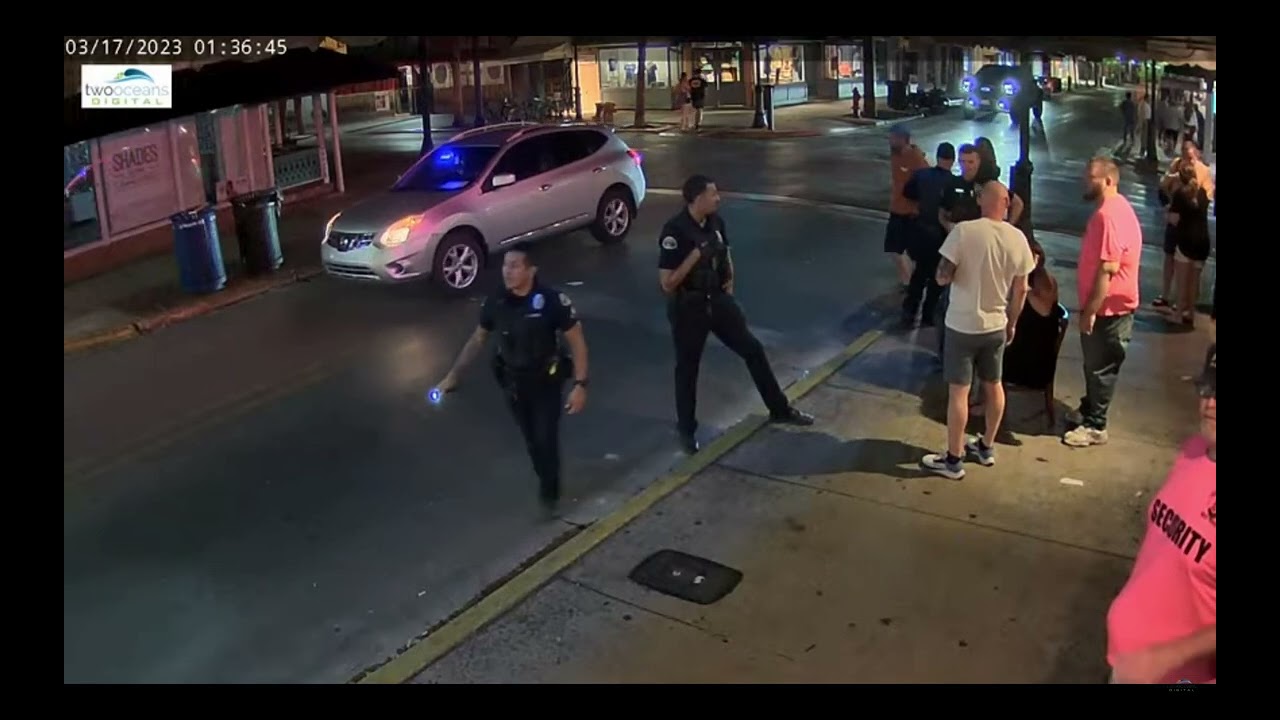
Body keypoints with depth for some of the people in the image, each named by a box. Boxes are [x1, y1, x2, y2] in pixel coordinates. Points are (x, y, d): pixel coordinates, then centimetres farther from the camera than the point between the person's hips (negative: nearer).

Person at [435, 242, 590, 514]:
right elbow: (477, 339, 3)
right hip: (513, 382, 4)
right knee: (531, 440, 16)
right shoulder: (495, 301, -11)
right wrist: (452, 375, 3)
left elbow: (577, 341, -17)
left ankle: (549, 491, 26)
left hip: (546, 381, -3)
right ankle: (545, 482, 42)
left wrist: (580, 385, -23)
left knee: (546, 439, 0)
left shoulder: (552, 300, -24)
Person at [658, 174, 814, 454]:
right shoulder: (674, 231, -21)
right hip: (688, 306, -6)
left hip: (718, 299, 6)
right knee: (687, 368, 8)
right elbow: (666, 283, -24)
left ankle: (780, 409, 27)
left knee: (753, 349, 11)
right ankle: (687, 430, 26)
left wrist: (729, 280, 6)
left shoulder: (715, 221, -1)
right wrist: (696, 254, -28)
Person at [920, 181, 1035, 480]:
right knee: (993, 385, 20)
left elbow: (942, 278, -17)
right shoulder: (1018, 239, -4)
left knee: (958, 391, 2)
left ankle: (953, 459, 10)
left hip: (962, 325, -5)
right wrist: (1012, 323, 17)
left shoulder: (964, 231, -18)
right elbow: (1021, 290, 4)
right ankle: (986, 447, 35)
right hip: (996, 326, 5)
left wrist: (949, 269, 5)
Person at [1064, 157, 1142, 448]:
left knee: (1101, 367, 1)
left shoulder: (1108, 215, -24)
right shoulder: (1115, 208, 10)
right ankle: (1088, 410, 37)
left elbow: (1108, 269, -28)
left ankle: (1095, 426, 12)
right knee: (1094, 364, 22)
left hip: (1109, 308, -10)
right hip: (1108, 304, 10)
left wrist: (1091, 310, -24)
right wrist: (1090, 306, 21)